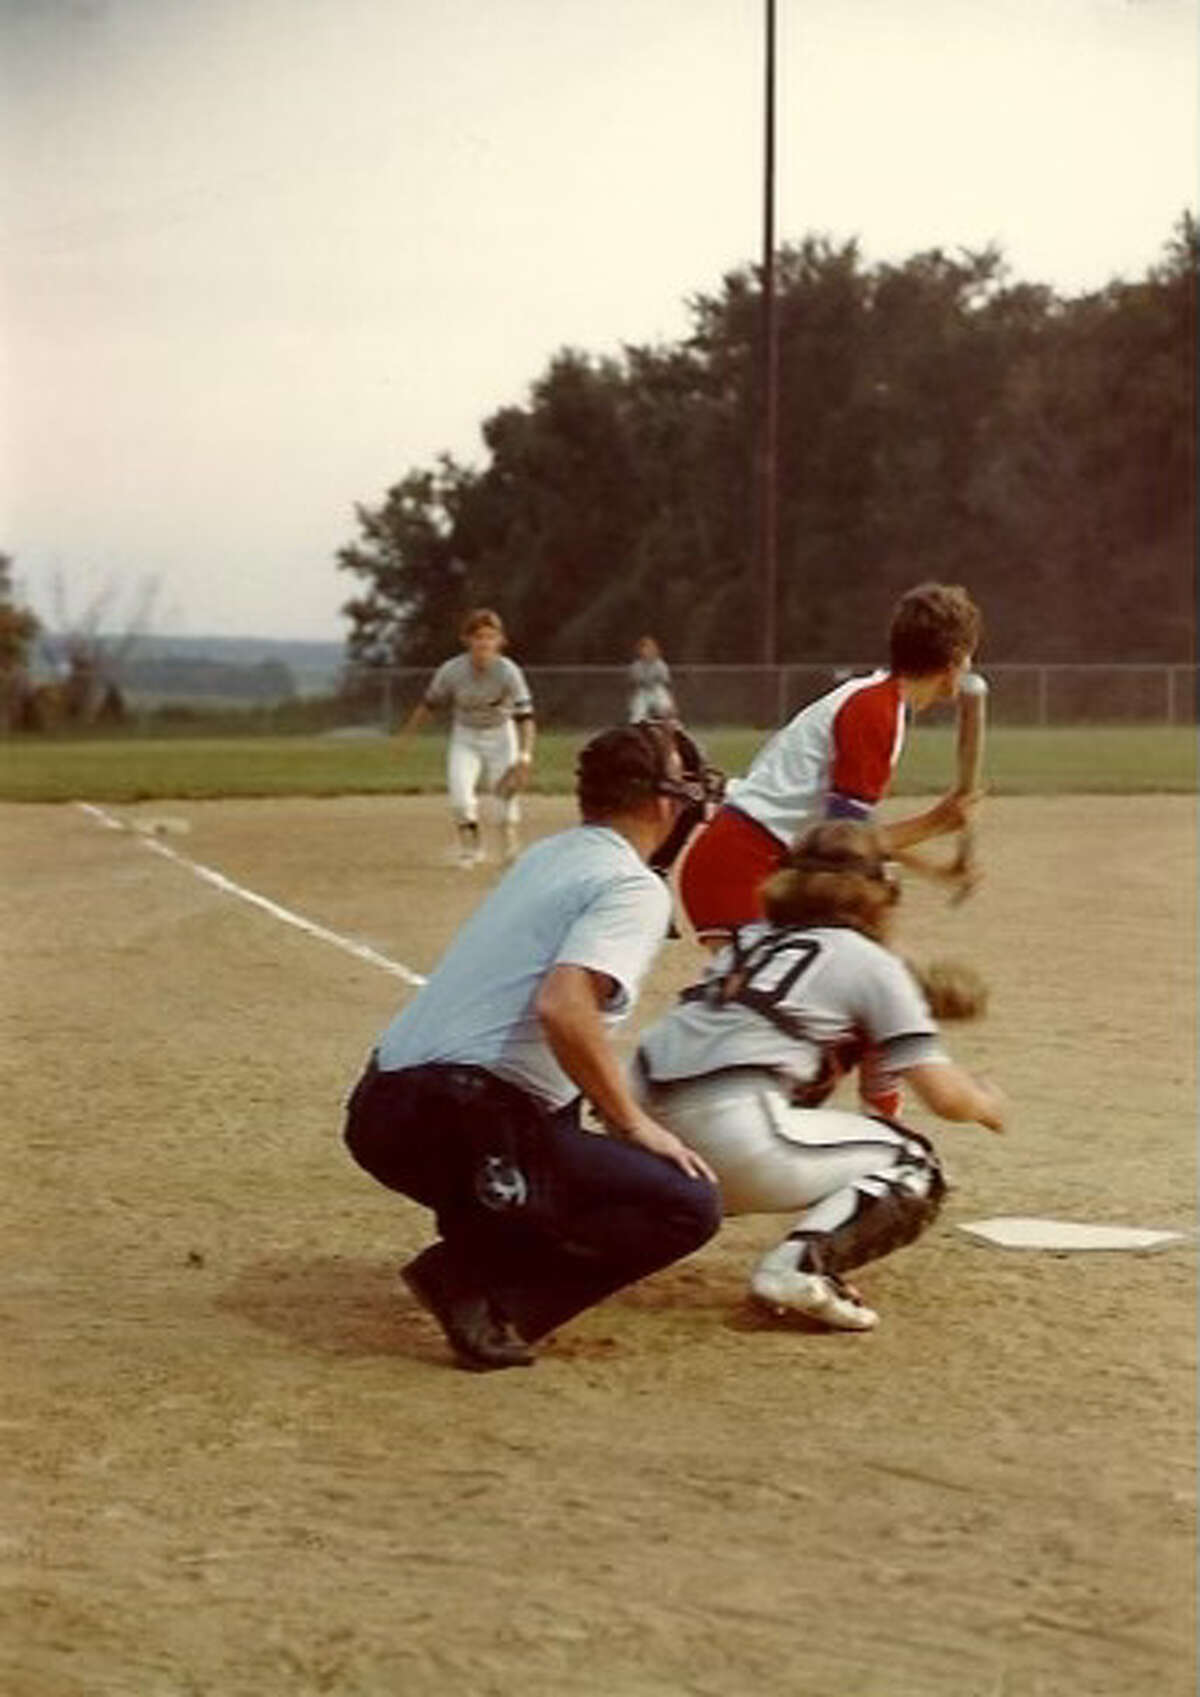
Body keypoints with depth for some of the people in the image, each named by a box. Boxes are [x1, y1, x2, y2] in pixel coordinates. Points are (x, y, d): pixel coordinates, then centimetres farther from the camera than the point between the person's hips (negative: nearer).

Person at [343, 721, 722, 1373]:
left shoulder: (544, 856, 19)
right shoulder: (633, 887, -6)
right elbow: (562, 1007, -23)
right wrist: (635, 1125, -14)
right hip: (459, 1124, -9)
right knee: (689, 1204, -6)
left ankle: (483, 1242, 16)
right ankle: (475, 1276, -12)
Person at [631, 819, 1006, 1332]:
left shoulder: (748, 941, 27)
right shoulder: (870, 961, 9)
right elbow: (943, 1095, 4)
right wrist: (986, 1105, 27)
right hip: (734, 1133, -7)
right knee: (913, 1167, 10)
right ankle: (802, 1263, -17)